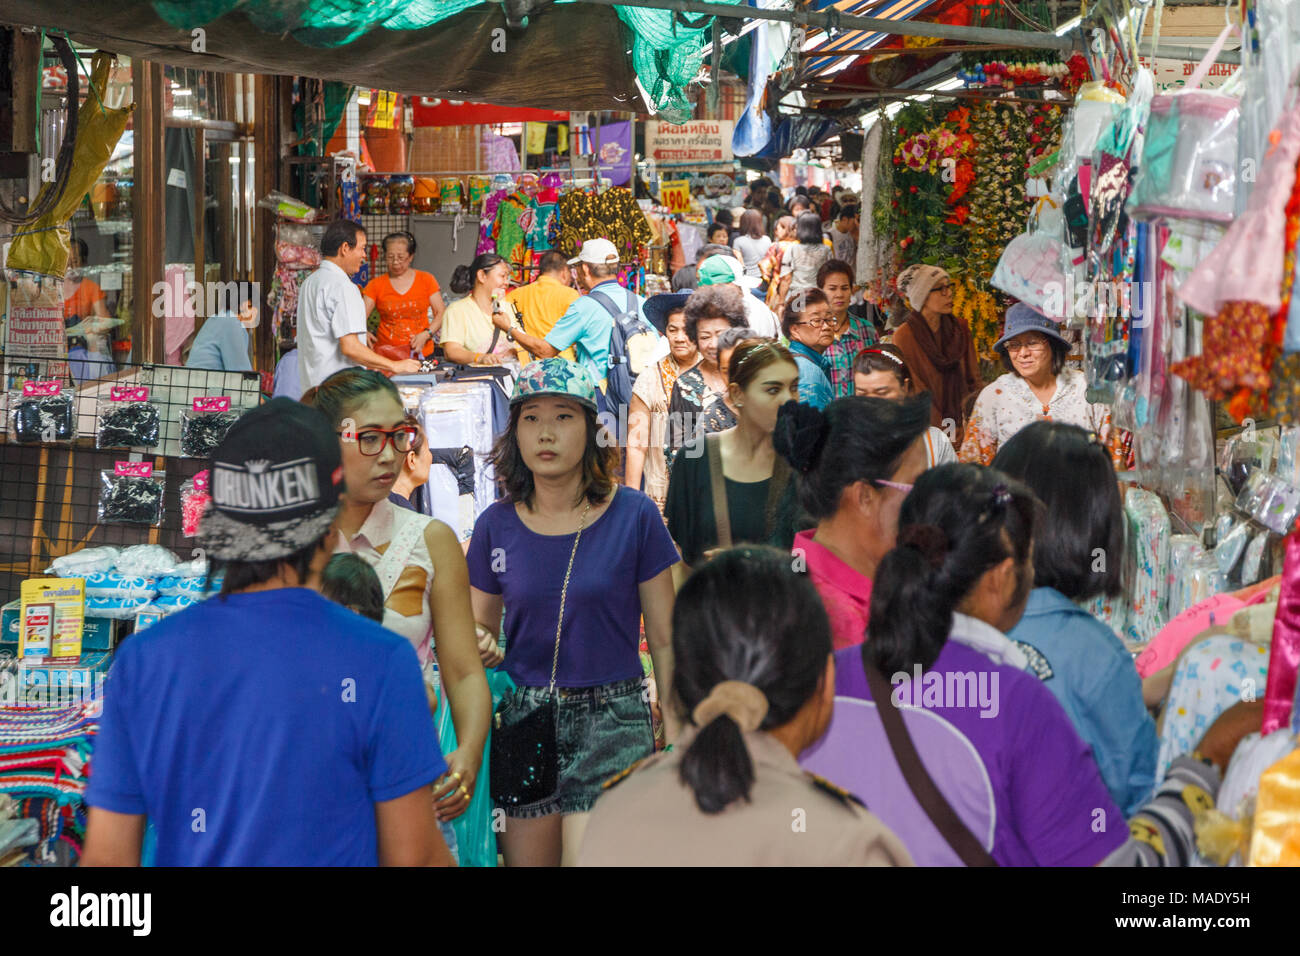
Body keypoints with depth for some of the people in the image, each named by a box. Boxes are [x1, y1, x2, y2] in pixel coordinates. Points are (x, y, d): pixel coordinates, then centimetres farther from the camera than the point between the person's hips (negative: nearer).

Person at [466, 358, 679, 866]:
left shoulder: (633, 516, -3)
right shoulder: (497, 526, 3)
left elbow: (665, 639, 1)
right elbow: (478, 632, 16)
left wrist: (677, 740, -1)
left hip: (612, 724, -3)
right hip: (522, 719, 3)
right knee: (526, 857, 8)